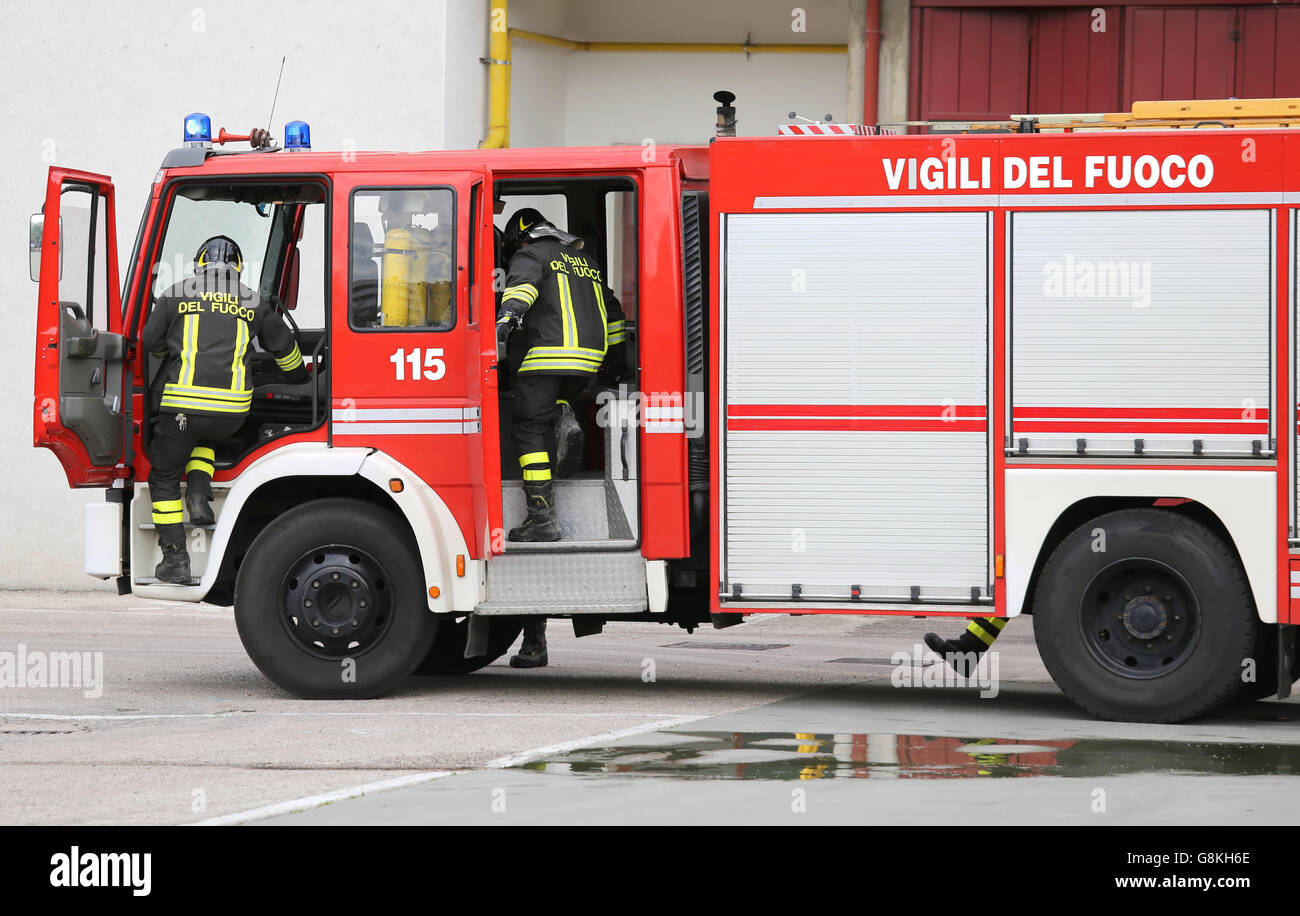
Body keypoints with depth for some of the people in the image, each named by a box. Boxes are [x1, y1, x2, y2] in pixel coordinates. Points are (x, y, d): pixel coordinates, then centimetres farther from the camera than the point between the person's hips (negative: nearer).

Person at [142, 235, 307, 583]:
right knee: (204, 438, 36)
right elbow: (284, 348, 26)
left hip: (184, 400, -3)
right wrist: (300, 378, 46)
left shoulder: (177, 294, 8)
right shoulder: (253, 302, 13)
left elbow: (151, 342, 18)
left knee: (165, 476, 12)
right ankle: (199, 495, 11)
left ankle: (175, 559, 6)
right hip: (232, 410, 3)